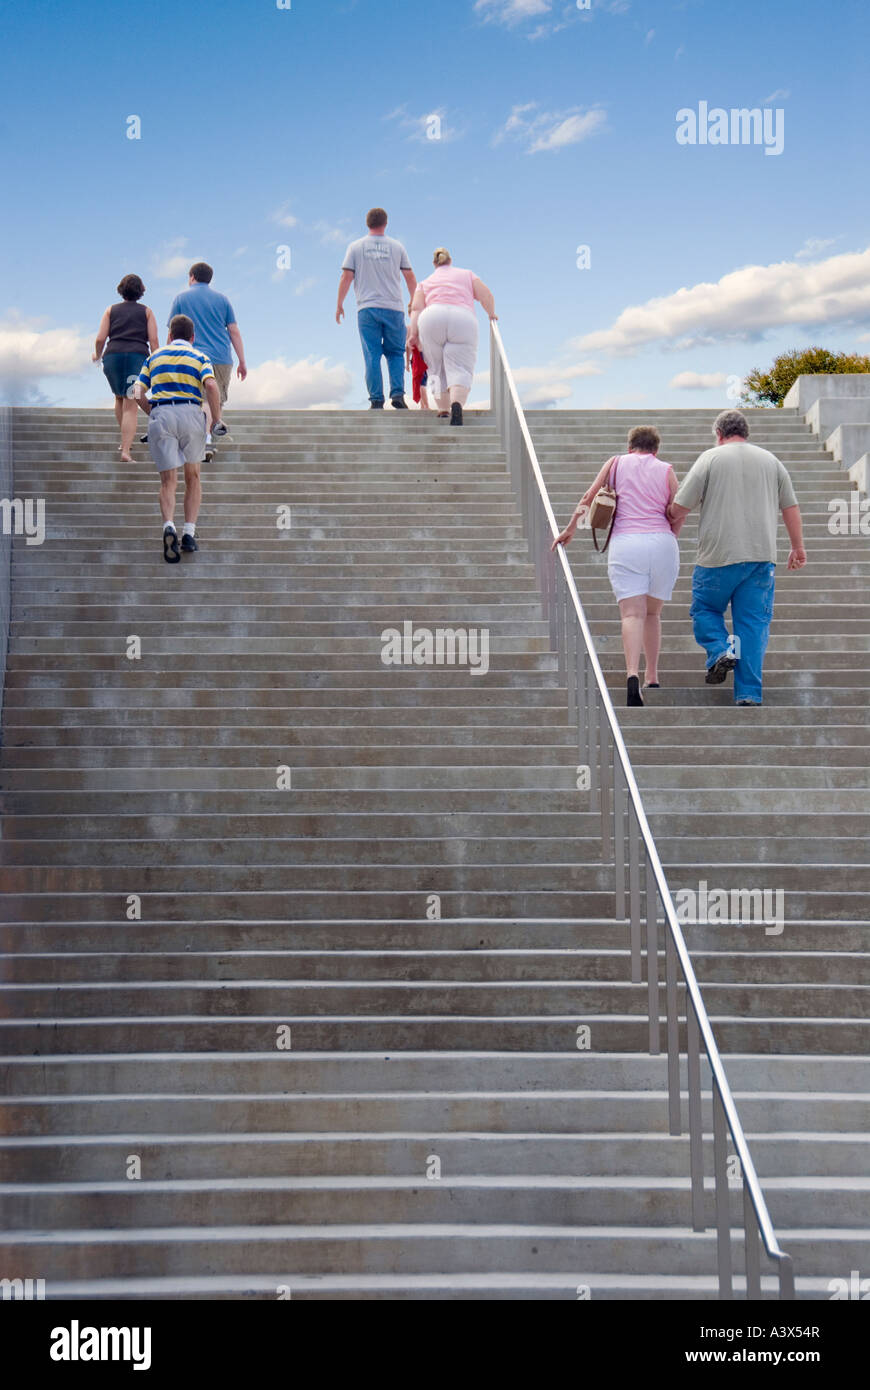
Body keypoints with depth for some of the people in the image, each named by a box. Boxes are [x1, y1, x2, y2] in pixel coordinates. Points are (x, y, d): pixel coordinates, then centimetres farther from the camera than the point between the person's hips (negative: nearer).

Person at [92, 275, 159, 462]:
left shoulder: (111, 310, 14)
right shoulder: (146, 311, 12)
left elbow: (100, 338, 6)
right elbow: (153, 340, 1)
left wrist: (98, 355, 24)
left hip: (113, 355, 2)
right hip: (138, 356, -2)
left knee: (119, 398, 25)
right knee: (131, 405, -5)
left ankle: (125, 441, 31)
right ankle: (126, 450, -17)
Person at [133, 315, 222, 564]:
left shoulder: (154, 357, 19)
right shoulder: (199, 357, 11)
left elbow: (138, 392, 9)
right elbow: (210, 386, -9)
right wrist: (217, 420, -2)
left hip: (160, 415, 1)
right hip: (191, 413, -1)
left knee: (168, 480, 1)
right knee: (193, 477, 15)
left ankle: (169, 527, -25)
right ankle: (189, 533, 7)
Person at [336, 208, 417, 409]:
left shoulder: (355, 247, 5)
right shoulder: (396, 247, 8)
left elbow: (346, 277, 1)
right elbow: (410, 277, 12)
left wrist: (339, 305, 10)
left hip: (367, 308, -1)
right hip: (394, 308, 1)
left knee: (372, 356, 0)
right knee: (395, 353, 10)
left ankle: (376, 400, -5)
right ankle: (397, 394, -6)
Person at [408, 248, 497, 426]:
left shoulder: (425, 283, 30)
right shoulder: (467, 274, 30)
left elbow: (416, 308, 14)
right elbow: (486, 296, 20)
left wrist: (413, 333, 7)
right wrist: (491, 314, 36)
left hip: (431, 318, 1)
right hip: (463, 318, -1)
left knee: (438, 370, 12)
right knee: (460, 369, -10)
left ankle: (443, 410, 3)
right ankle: (457, 404, -36)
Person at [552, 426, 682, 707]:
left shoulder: (616, 463, 15)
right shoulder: (666, 470, 14)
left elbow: (588, 498, 16)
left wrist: (570, 528, 27)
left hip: (625, 542, -1)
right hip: (662, 543, 1)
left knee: (632, 613, -10)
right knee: (653, 613, 15)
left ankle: (632, 674, -31)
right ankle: (652, 678, 15)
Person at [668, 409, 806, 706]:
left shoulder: (710, 458, 1)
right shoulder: (770, 460, 12)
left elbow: (679, 508, -3)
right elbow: (791, 508, 14)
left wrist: (675, 522, 18)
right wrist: (798, 547, 23)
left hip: (719, 555, -3)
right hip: (762, 555, 3)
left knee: (705, 609, 17)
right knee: (754, 621, 4)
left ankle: (720, 650, -9)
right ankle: (749, 693, 0)